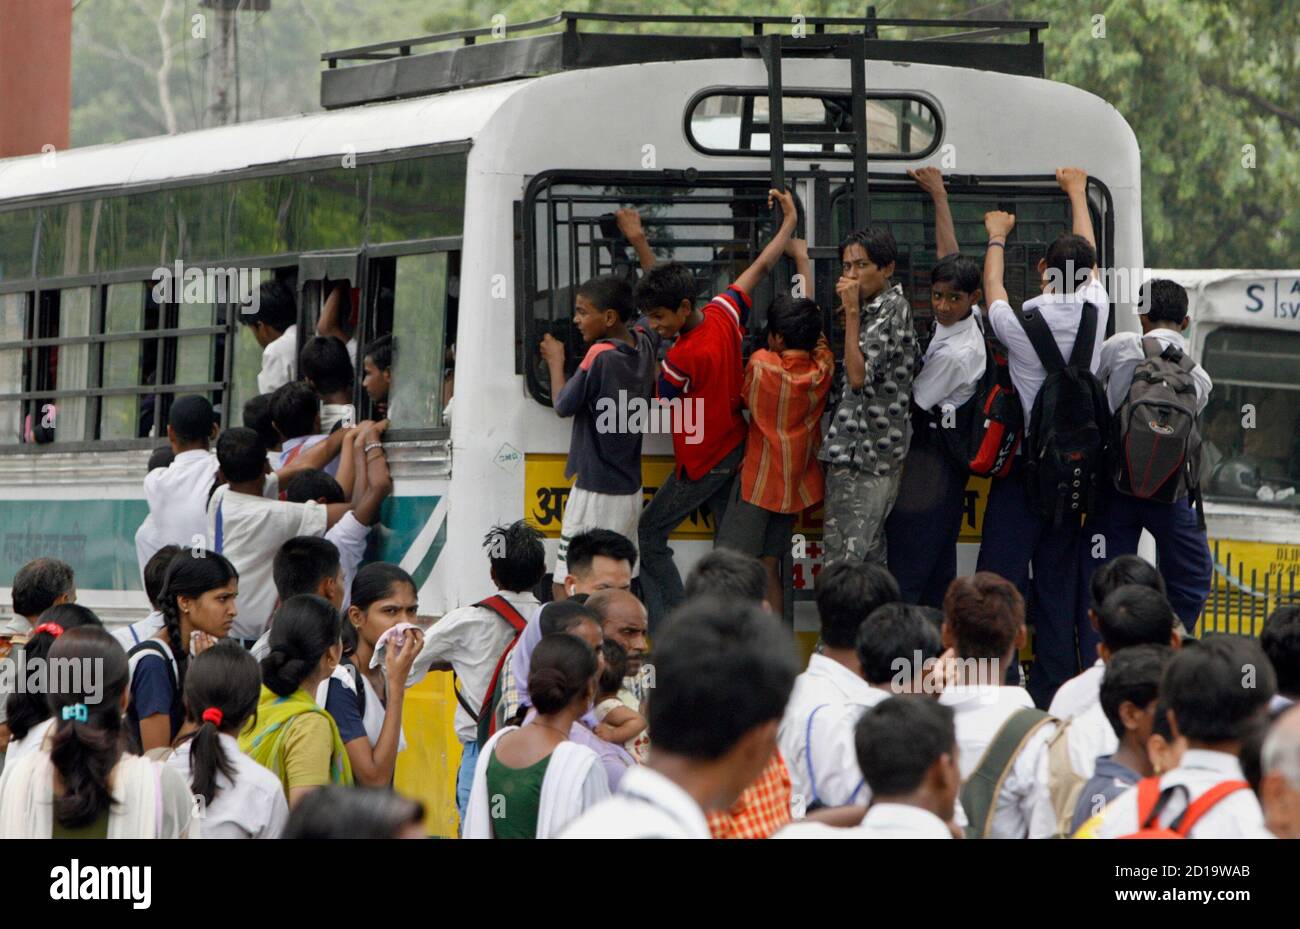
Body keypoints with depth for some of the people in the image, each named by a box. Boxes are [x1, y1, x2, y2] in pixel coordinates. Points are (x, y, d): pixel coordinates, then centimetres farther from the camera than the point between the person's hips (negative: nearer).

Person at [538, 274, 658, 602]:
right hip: (631, 492, 8)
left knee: (566, 588, -7)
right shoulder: (644, 344, 3)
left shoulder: (600, 356, -18)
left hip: (596, 495, -8)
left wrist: (556, 361, 8)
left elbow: (563, 406, -6)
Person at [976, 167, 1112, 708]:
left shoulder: (1019, 322, -11)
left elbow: (992, 286, 12)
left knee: (1001, 578, -4)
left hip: (1023, 464, -4)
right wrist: (1077, 193, 36)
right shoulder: (1095, 311, -3)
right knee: (1059, 579, 9)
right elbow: (1088, 262, 18)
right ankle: (1056, 681, 9)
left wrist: (997, 237, 33)